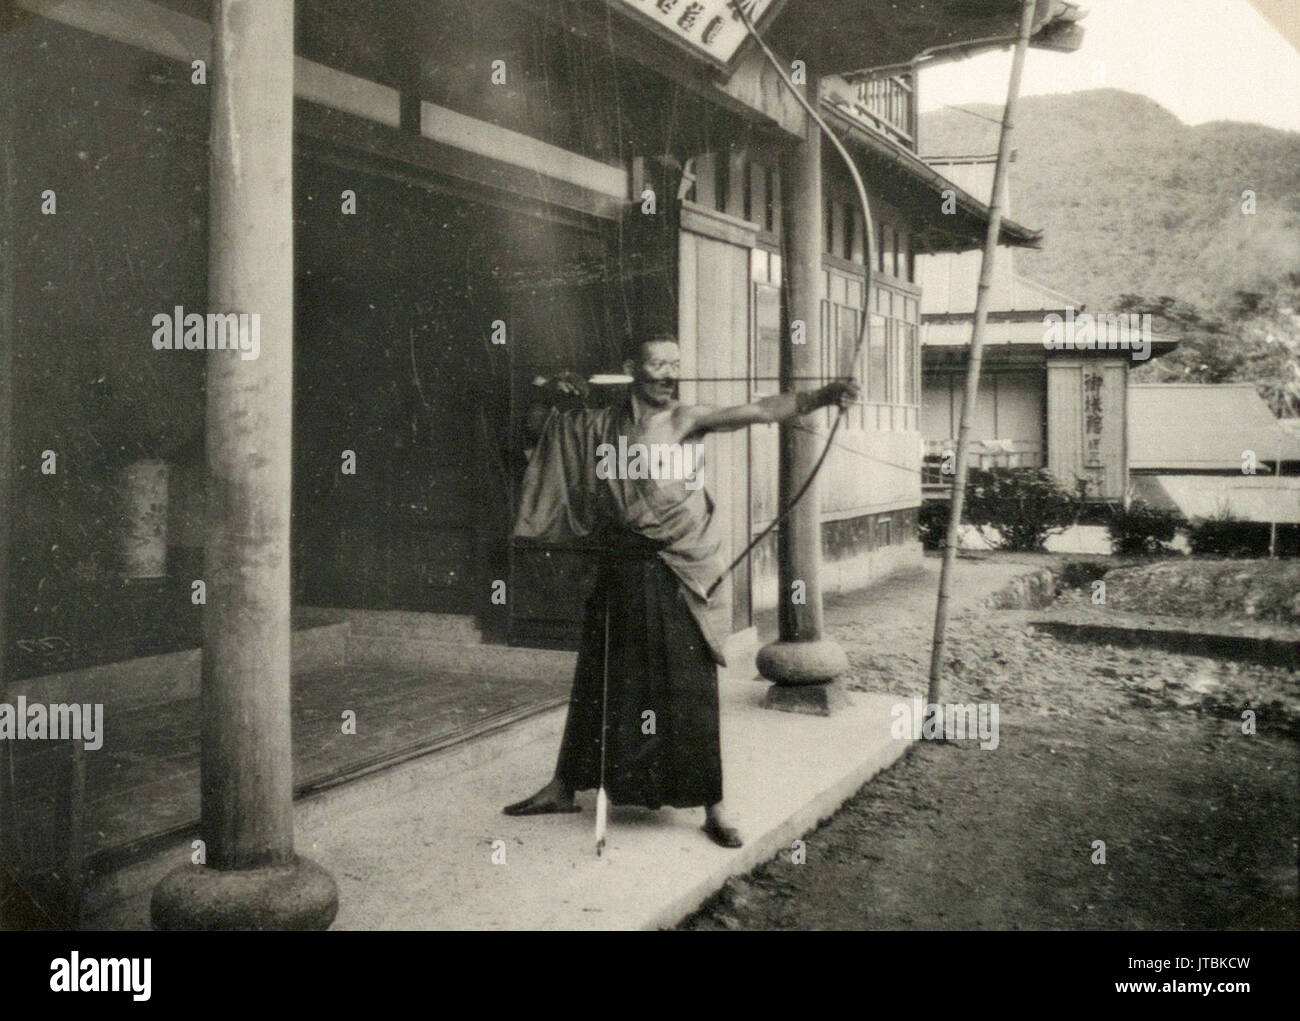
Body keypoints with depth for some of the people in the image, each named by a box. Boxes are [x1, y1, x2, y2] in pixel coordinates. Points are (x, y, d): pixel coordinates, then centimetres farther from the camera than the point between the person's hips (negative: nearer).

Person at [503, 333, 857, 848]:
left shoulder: (687, 420, -5)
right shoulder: (600, 425, 5)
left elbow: (758, 411, -20)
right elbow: (546, 425, 24)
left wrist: (822, 396, -31)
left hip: (673, 577, -3)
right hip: (620, 572, 3)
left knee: (689, 688, 0)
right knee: (597, 683, 14)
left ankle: (713, 807, 11)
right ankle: (564, 787, 29)